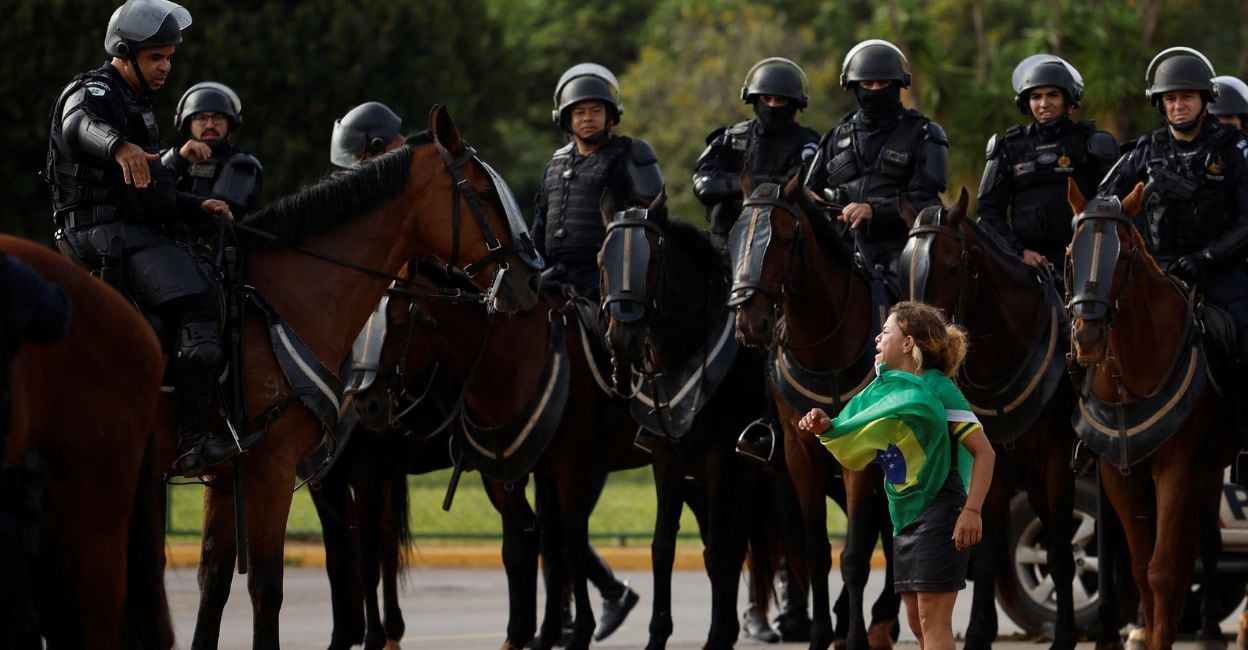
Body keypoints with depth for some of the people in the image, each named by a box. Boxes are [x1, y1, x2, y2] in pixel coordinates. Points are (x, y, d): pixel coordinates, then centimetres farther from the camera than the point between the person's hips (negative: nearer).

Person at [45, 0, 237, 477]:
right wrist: (119, 146, -53)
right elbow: (80, 125, -31)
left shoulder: (136, 108, 27)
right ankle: (194, 441, -37)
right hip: (103, 234, -11)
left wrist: (197, 208, 14)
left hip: (137, 236, 11)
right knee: (197, 306, -27)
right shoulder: (93, 93, -4)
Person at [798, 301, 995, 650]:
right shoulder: (887, 388, 9)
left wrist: (972, 510, -23)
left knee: (933, 621, -9)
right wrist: (825, 427, -6)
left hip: (939, 515, -9)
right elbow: (853, 451, 15)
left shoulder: (936, 391, -13)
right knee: (917, 621, 11)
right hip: (905, 516, 9)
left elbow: (984, 453, -15)